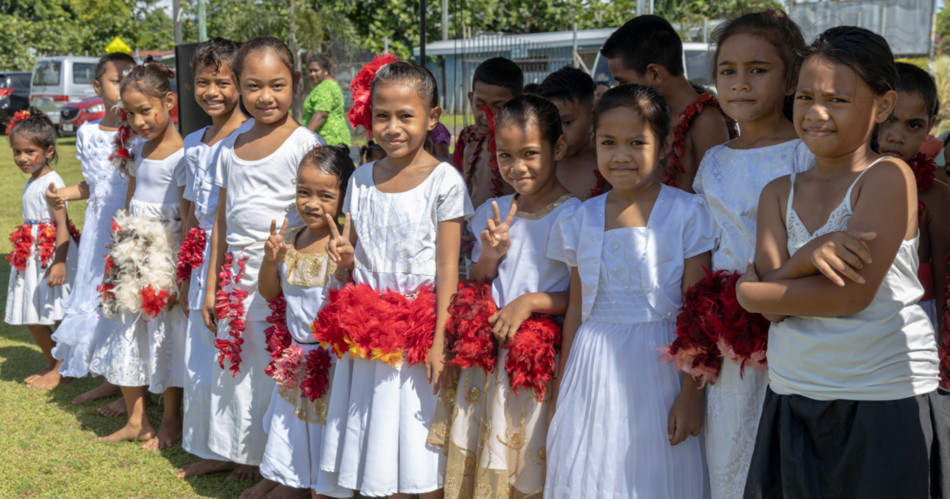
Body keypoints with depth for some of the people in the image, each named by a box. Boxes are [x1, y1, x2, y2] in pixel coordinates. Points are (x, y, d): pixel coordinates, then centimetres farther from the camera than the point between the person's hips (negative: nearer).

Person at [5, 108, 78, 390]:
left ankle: (62, 370, 11)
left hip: (51, 256, -10)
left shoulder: (51, 183, -16)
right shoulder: (32, 182, 12)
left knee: (58, 315, 0)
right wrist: (24, 250, 19)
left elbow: (62, 226, -21)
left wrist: (59, 263, -28)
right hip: (31, 258, 10)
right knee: (31, 318, 14)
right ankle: (52, 364, 29)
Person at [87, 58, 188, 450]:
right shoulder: (137, 149, 9)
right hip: (134, 254, 8)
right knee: (128, 337, 11)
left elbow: (187, 217, -15)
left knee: (165, 337, 2)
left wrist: (181, 271, -17)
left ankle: (171, 423, 17)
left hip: (166, 254, -8)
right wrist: (122, 247, 15)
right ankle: (136, 421, 23)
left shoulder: (181, 154, -14)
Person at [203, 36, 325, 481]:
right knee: (237, 368, 12)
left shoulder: (304, 144, -9)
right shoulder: (230, 148, 9)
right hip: (237, 281, 6)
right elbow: (222, 222, 15)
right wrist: (212, 286, 14)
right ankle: (248, 457, 29)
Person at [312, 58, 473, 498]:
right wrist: (344, 255, -9)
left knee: (421, 444, 2)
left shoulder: (443, 181, -9)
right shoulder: (361, 180, 6)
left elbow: (448, 268, -11)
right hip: (370, 333, 5)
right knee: (382, 443, 12)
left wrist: (439, 342, -15)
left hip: (418, 335, -5)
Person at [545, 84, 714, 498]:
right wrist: (560, 392, 12)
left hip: (657, 369, -3)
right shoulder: (581, 220, 5)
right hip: (593, 377, 3)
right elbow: (576, 309, 11)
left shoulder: (687, 214, -6)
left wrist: (691, 393, -8)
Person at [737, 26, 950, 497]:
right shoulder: (779, 193, 8)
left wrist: (748, 291, -6)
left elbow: (852, 294, -17)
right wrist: (810, 255, -21)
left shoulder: (888, 177, -9)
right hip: (793, 401, 5)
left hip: (887, 404, -5)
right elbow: (773, 307, -2)